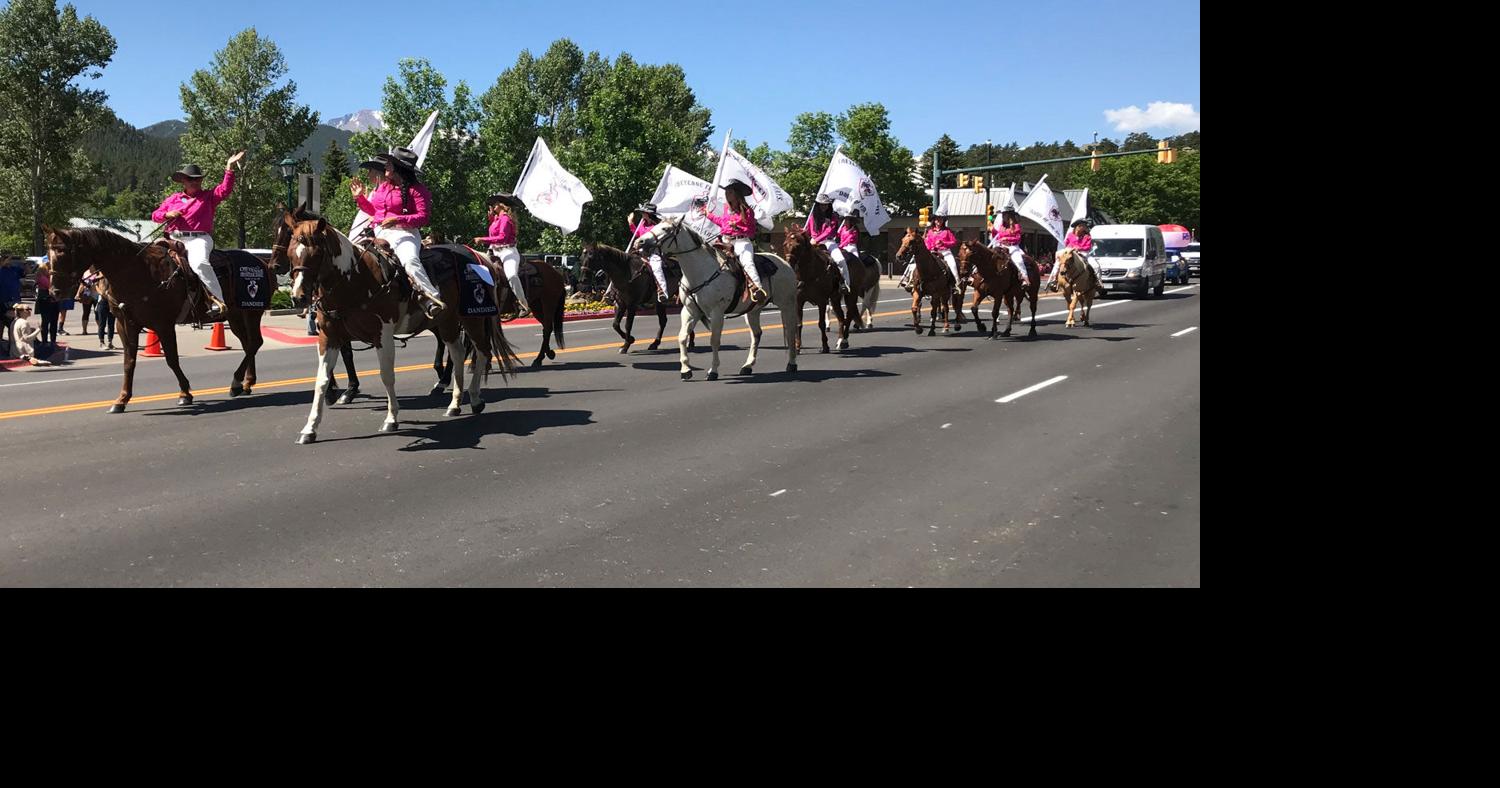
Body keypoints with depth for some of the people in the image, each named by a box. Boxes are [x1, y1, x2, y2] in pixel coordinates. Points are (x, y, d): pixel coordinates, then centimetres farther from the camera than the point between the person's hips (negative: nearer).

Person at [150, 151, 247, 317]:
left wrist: (229, 168, -8)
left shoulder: (208, 197, 13)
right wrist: (167, 214, -2)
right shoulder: (173, 199, 22)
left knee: (199, 263, -33)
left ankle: (218, 302, -36)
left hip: (198, 239, -5)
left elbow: (225, 189, -3)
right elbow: (155, 215, 20)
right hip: (174, 239, 5)